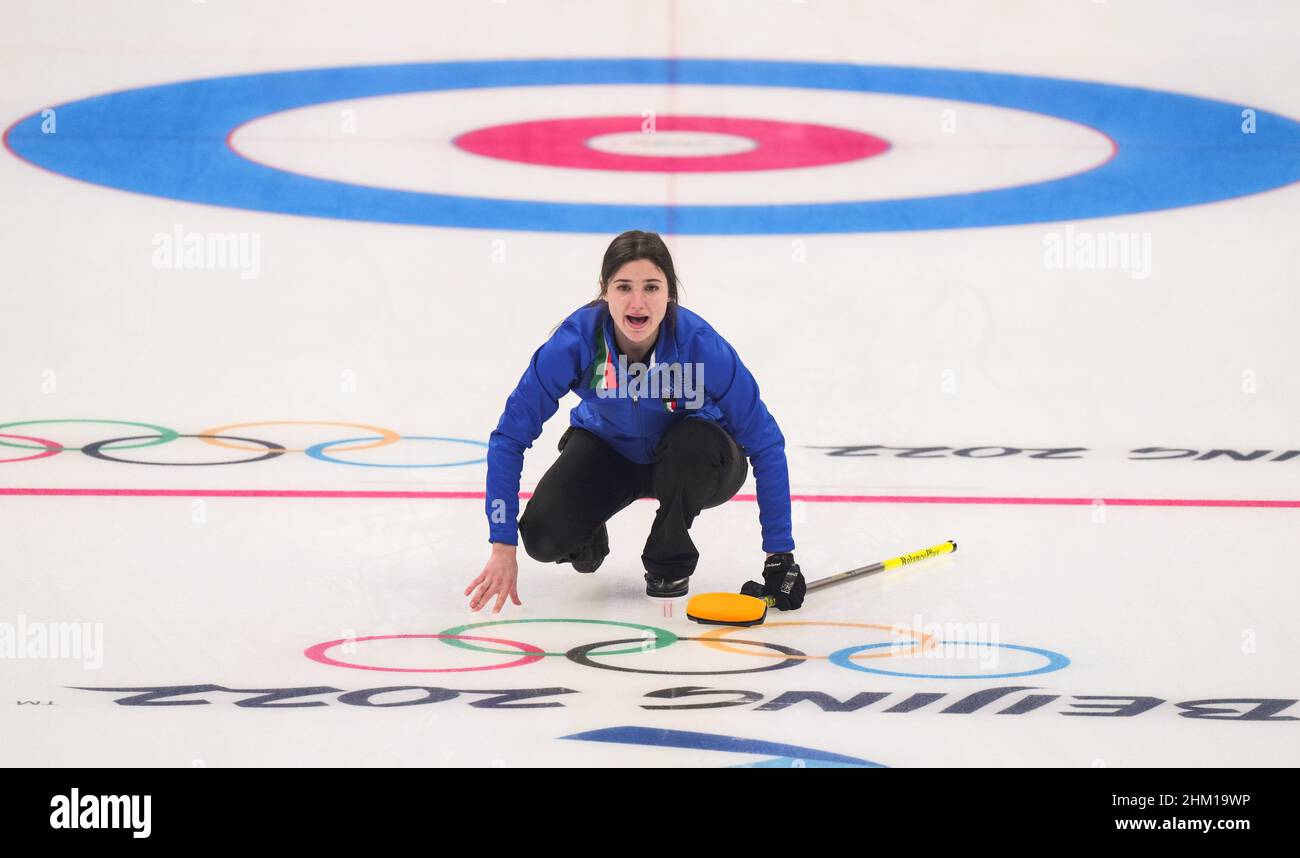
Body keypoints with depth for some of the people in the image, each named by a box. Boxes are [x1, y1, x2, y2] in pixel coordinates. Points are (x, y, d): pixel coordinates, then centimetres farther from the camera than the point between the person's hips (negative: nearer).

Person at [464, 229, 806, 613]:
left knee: (696, 442, -36)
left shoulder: (700, 344, -33)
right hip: (609, 449, 1)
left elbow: (766, 444, -24)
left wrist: (780, 556, -25)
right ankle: (589, 539, 14)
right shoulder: (577, 338, -30)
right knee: (543, 535, -24)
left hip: (688, 461, -1)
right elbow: (510, 435, -24)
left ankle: (670, 561, -8)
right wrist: (503, 549, -28)